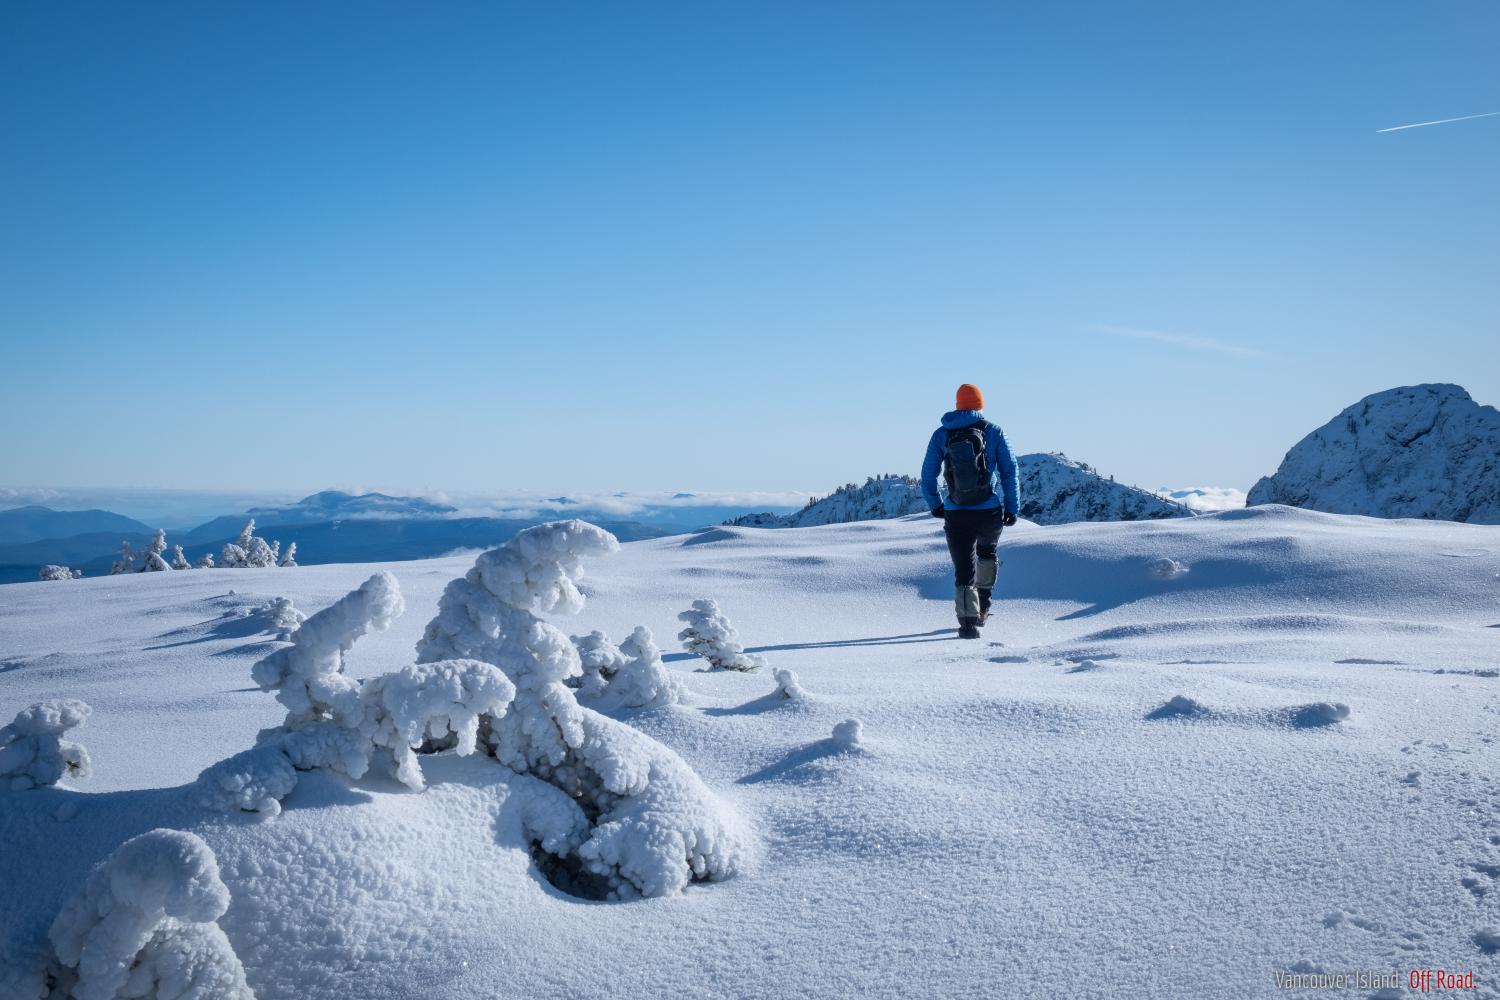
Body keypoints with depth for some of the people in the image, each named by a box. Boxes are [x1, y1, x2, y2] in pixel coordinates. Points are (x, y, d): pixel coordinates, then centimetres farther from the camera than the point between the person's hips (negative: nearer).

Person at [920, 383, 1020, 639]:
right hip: (990, 511, 0)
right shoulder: (993, 432, 1)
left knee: (964, 570, 6)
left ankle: (968, 622, -8)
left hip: (956, 514, 0)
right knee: (987, 552, 29)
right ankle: (982, 608, 27)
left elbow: (928, 474, 6)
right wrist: (1012, 508, 5)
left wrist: (935, 504, 19)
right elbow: (1009, 471, -1)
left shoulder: (941, 435, 4)